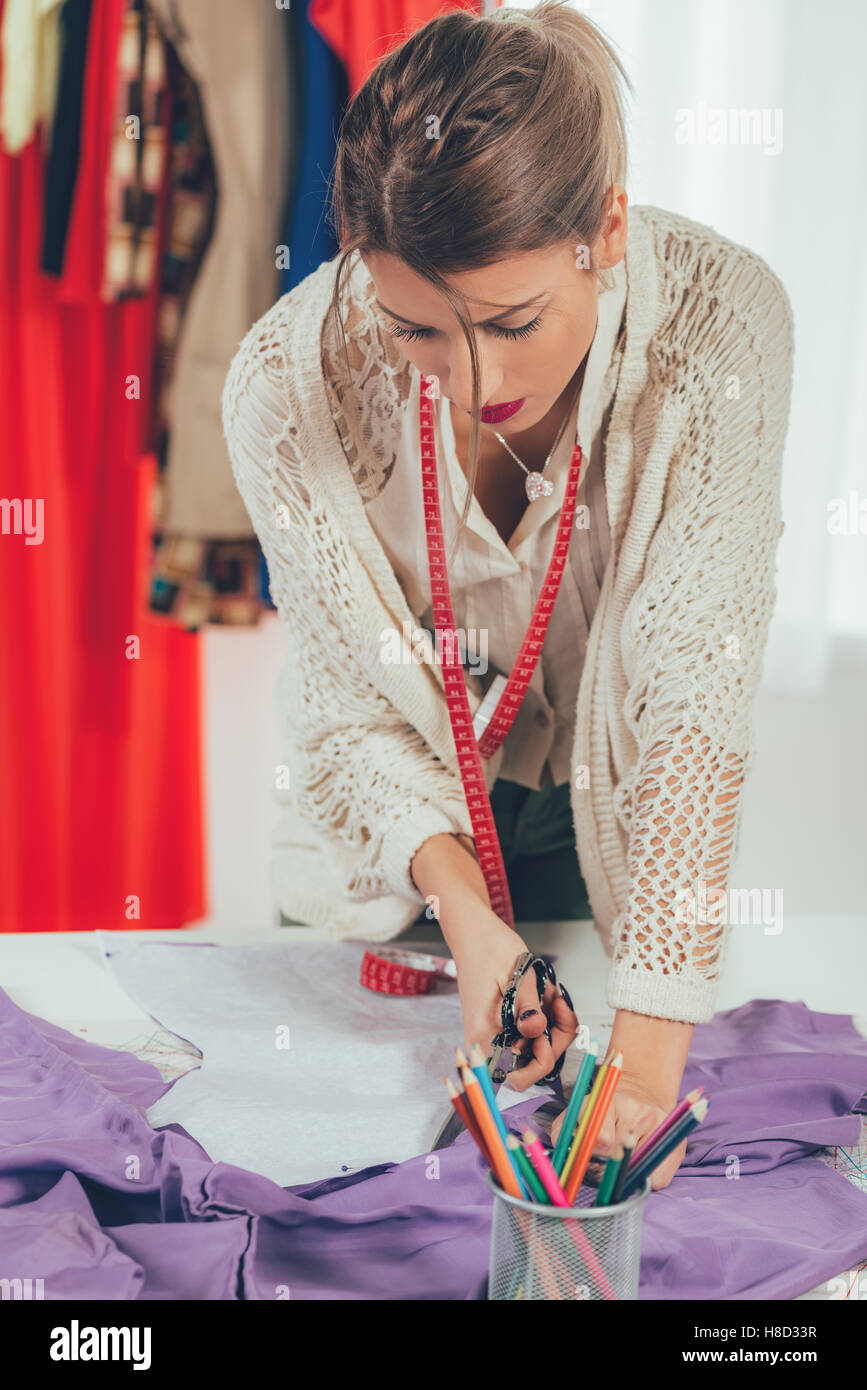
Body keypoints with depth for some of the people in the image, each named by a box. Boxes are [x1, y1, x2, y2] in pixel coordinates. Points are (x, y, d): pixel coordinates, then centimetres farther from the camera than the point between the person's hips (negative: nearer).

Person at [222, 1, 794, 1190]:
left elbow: (699, 686, -34)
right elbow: (356, 709, -20)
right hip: (414, 828, 1)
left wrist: (653, 1025, -38)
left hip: (628, 817, 0)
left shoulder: (720, 318, -31)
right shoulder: (289, 384, -29)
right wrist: (464, 908, -35)